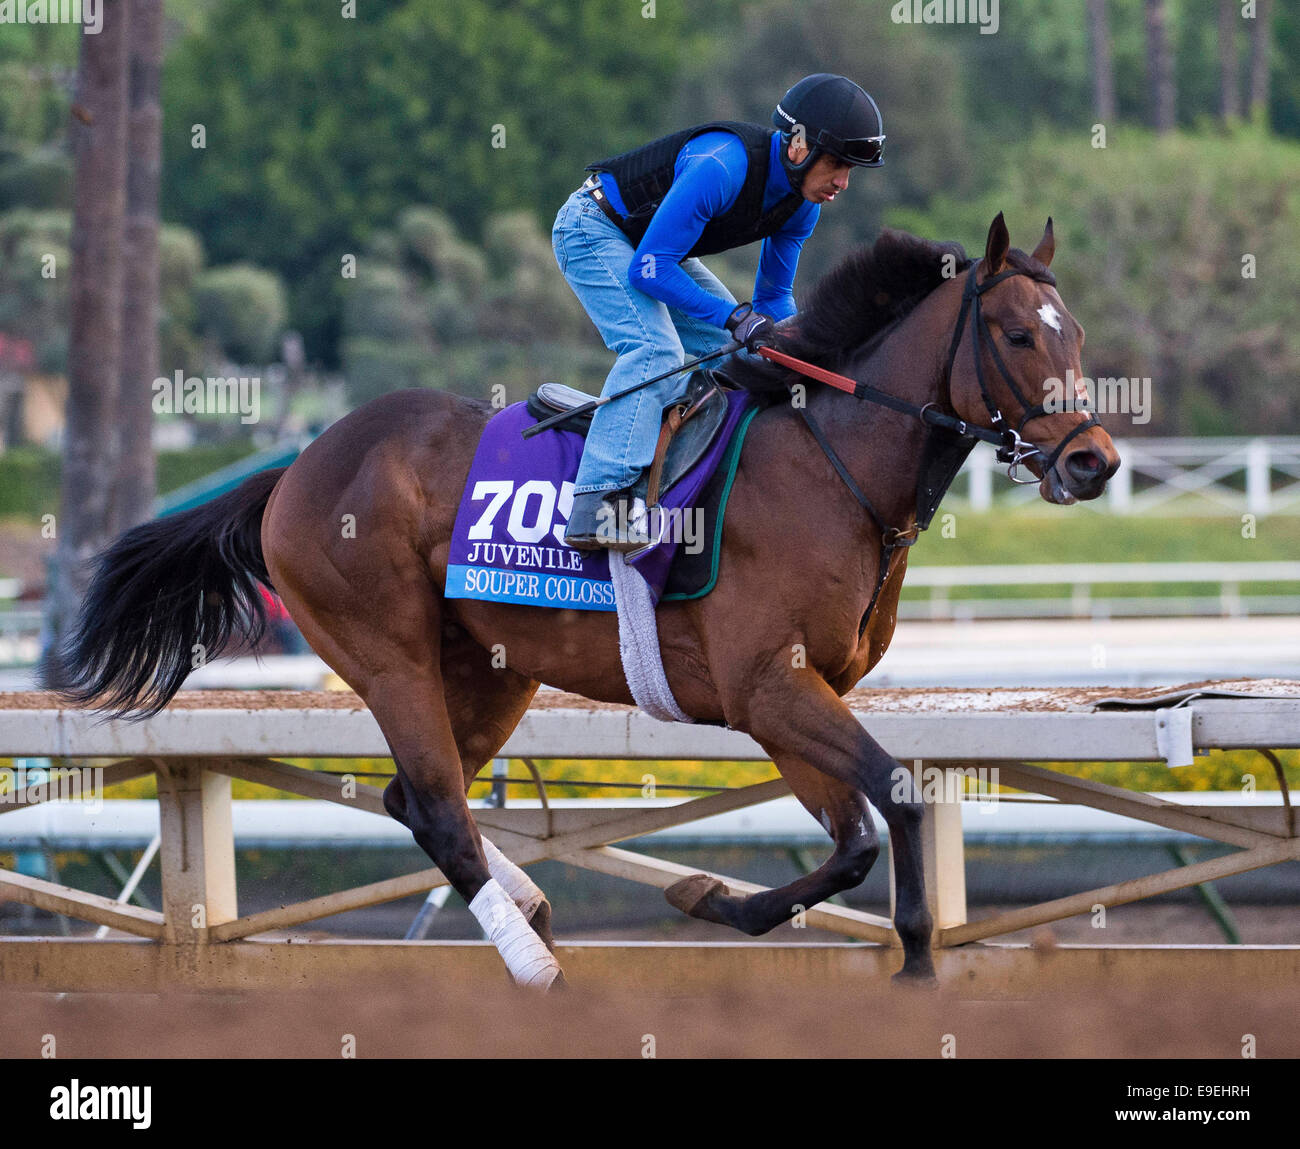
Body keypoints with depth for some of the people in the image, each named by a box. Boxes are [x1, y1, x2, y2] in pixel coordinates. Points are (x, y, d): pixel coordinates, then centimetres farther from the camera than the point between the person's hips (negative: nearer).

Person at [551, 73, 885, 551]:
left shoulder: (803, 202, -7)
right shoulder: (722, 166, -34)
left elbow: (773, 295, 6)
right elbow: (648, 269, -34)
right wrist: (735, 318, -37)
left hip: (654, 246, 10)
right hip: (593, 230, -10)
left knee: (735, 355, 5)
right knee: (655, 351, -27)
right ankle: (597, 505, -36)